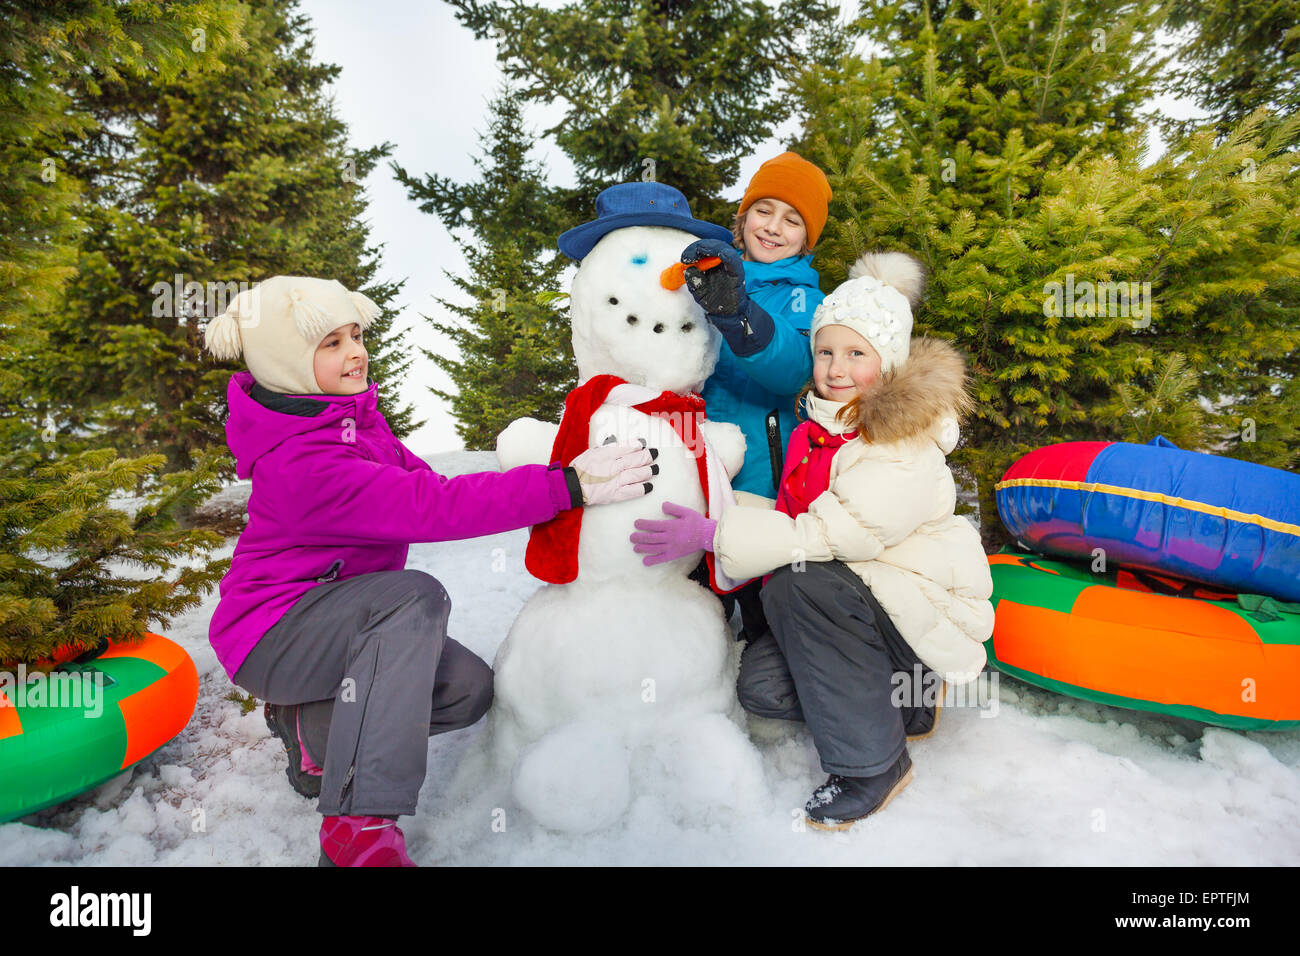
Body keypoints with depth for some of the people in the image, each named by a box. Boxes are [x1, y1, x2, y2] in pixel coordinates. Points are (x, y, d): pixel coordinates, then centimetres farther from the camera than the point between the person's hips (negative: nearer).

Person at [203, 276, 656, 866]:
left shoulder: (354, 417, 3)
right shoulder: (298, 462, -27)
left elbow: (421, 481, 2)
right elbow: (432, 506, -36)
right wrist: (566, 486, -40)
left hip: (331, 614, 8)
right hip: (270, 636, -8)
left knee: (469, 688, -7)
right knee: (414, 596, -35)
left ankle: (311, 724, 14)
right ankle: (358, 824, -32)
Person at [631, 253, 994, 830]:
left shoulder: (907, 444, -21)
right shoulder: (821, 426, 5)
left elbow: (842, 534, -30)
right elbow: (798, 517, 11)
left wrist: (714, 535, -31)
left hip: (924, 606, -7)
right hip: (854, 605, 8)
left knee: (800, 583, -32)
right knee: (760, 684, -8)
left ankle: (873, 765, -16)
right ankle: (905, 702, 12)